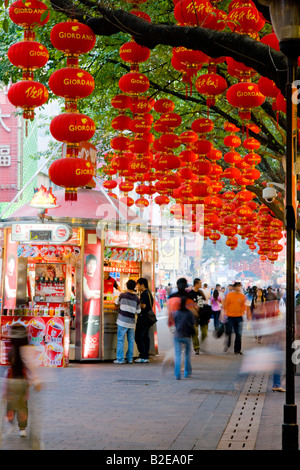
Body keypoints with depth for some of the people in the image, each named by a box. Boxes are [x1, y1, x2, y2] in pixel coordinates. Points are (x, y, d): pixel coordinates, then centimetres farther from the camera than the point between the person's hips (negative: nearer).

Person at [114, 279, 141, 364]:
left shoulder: (122, 295, -6)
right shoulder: (136, 299, -1)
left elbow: (118, 303, 13)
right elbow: (138, 311, 3)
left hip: (123, 321, -2)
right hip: (131, 322, 2)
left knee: (120, 340, 1)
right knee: (131, 340, 11)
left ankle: (120, 359, -2)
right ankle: (130, 358, 14)